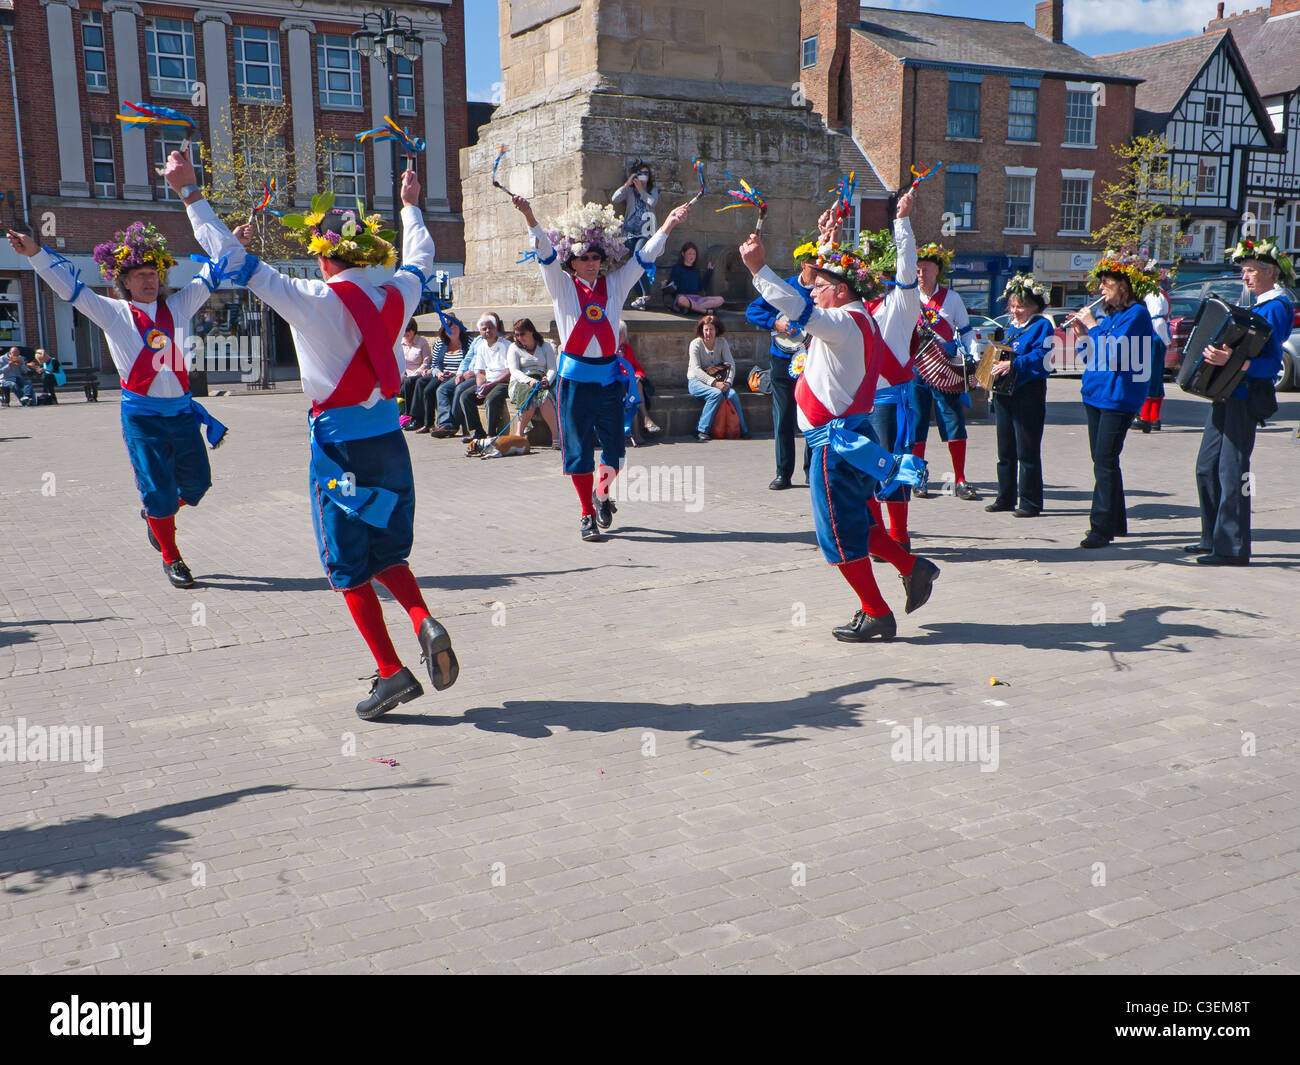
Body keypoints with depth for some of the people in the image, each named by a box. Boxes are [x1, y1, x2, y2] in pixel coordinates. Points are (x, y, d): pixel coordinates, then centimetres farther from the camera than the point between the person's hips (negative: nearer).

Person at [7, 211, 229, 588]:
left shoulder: (178, 306, 8)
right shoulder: (114, 313, 3)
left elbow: (214, 271, 10)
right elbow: (69, 286, 0)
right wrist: (35, 253, -13)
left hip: (181, 413, 3)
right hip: (141, 417, -3)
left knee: (197, 483, 10)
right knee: (158, 490, 0)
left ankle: (154, 514, 40)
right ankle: (171, 560, 17)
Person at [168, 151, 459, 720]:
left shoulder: (311, 300, -12)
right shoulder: (395, 296, 3)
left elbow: (235, 260, -7)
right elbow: (420, 259, 25)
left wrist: (190, 193, 2)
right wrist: (411, 204, 42)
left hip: (339, 443, -5)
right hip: (388, 435, 5)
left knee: (350, 566, 6)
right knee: (385, 551, 21)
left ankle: (391, 672, 4)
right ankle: (424, 621, -3)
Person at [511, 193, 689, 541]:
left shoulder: (615, 284, 10)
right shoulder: (562, 285, 4)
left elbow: (643, 257, 5)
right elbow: (545, 253, -10)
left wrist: (667, 226, -8)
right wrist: (529, 218, -26)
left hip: (609, 375, 2)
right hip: (575, 377, -2)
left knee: (614, 447, 1)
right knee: (578, 447, 1)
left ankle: (602, 492, 31)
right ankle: (587, 514, 13)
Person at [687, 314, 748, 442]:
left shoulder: (722, 342, 3)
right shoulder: (696, 344, -9)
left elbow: (731, 364, -1)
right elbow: (696, 370, -17)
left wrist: (728, 382, -19)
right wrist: (714, 383, -27)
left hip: (717, 380, 3)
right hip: (696, 381, -3)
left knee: (732, 394, -26)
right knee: (716, 394, -33)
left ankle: (742, 430, -15)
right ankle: (701, 431, -28)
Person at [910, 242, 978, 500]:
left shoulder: (951, 298, 7)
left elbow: (966, 331, 13)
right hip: (915, 368, 0)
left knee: (954, 422, -3)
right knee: (916, 422, 0)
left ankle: (960, 481, 3)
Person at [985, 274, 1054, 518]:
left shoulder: (1042, 325, -5)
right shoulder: (1012, 327, 18)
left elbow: (1042, 357, -20)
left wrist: (1013, 364, -28)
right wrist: (991, 368, 9)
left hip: (1028, 394, -8)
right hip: (1004, 392, 8)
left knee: (1027, 451, -4)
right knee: (1005, 450, 12)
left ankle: (1030, 502, 2)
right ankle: (1006, 498, 21)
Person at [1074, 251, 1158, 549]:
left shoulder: (1136, 314, -9)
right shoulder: (1107, 314, 16)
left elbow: (1113, 351, -20)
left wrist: (1093, 326, -11)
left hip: (1118, 398, -9)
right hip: (1095, 394, 9)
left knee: (1105, 462, -11)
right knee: (1102, 461, 12)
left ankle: (1102, 526, -8)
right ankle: (1115, 522, 22)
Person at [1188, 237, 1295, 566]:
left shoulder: (1276, 307, -11)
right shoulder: (1257, 305, 18)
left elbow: (1271, 363, -21)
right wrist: (1216, 356, 15)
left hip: (1246, 399, -9)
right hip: (1227, 394, 9)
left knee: (1232, 471, -8)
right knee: (1207, 468, 11)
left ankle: (1233, 550, -4)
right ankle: (1212, 539, 21)